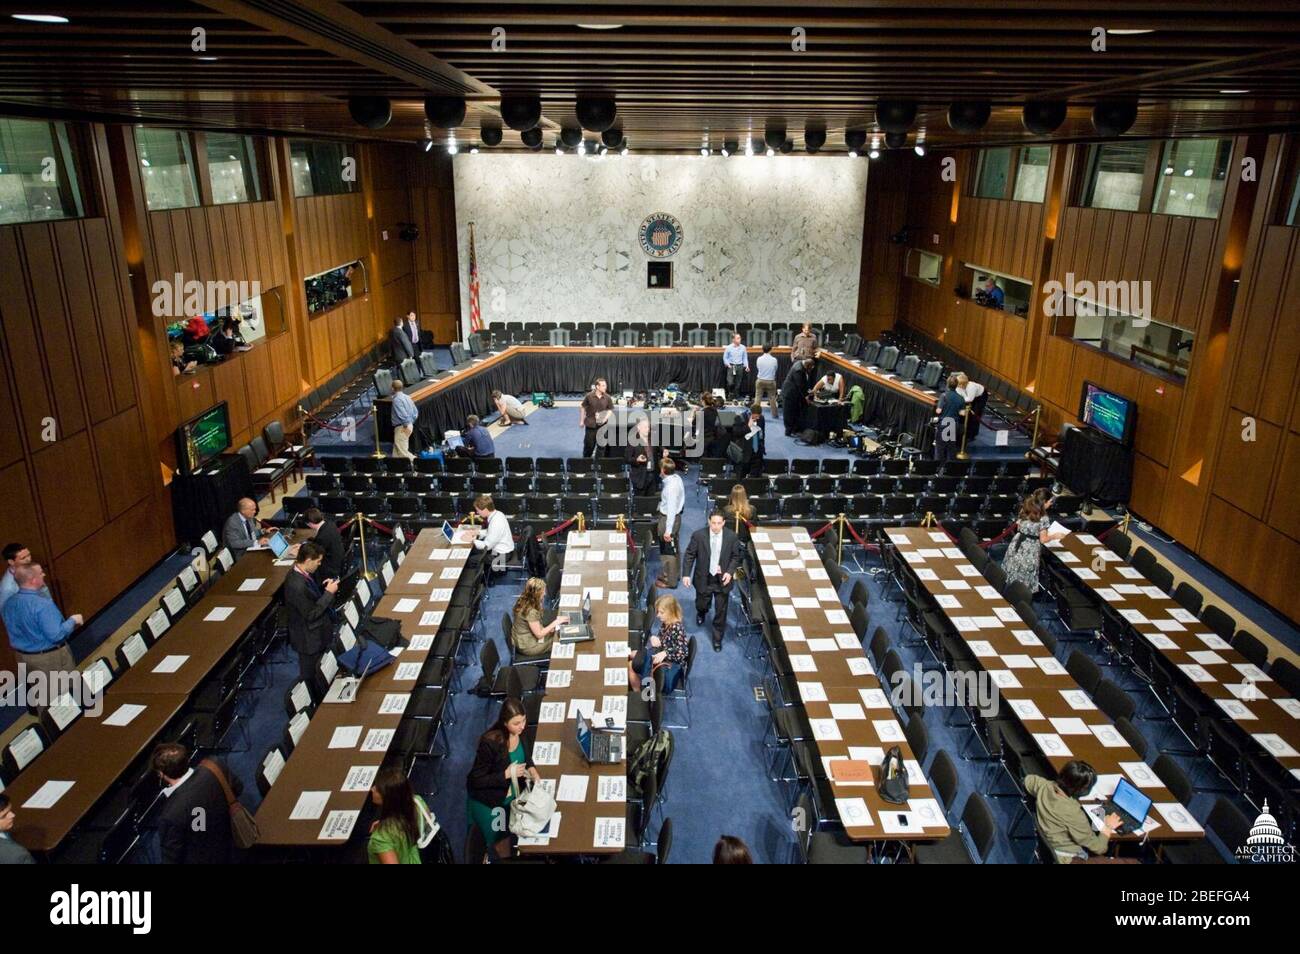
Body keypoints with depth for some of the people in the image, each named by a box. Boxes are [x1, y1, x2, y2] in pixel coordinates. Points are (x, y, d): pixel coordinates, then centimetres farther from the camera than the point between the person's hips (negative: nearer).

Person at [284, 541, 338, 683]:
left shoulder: (300, 573, -6)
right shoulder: (297, 585, -35)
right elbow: (311, 614, -26)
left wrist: (323, 587, -6)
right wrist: (328, 593, -23)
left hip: (316, 632, 9)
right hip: (309, 638, -9)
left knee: (317, 671, 28)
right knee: (310, 675, 14)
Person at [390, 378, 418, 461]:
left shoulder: (396, 399, -17)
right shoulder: (407, 397, 11)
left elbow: (403, 414, -26)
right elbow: (415, 412, 14)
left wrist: (406, 425, -20)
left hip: (401, 428, -10)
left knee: (402, 451, -5)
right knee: (396, 450, 17)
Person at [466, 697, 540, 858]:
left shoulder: (519, 732, -13)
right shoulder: (490, 742, -31)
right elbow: (476, 781, -22)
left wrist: (532, 770, -10)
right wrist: (507, 774, -27)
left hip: (514, 795, 5)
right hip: (488, 803, -5)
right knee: (503, 847, 4)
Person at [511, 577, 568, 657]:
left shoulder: (523, 601, -6)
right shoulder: (531, 612, -32)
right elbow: (539, 634, -23)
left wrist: (547, 628, -1)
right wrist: (555, 622, -17)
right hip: (527, 646, -8)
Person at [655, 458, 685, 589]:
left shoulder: (671, 486, -29)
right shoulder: (676, 477, -2)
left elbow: (671, 509, -27)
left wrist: (668, 530, -25)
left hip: (668, 518, -9)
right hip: (674, 515, 9)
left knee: (668, 550, 6)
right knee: (673, 548, 24)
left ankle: (669, 580, 19)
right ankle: (675, 574, 40)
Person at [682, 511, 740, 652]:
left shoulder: (731, 537, -12)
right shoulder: (698, 535, -16)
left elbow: (735, 556, 1)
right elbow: (690, 555, -6)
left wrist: (730, 572, -13)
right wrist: (686, 574, -11)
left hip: (722, 579, 0)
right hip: (704, 578, 0)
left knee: (721, 611, 7)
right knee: (701, 604, 19)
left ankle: (717, 639, 27)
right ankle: (701, 613, 58)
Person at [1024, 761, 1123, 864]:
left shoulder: (1044, 786, -16)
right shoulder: (1073, 813, -34)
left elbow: (1028, 779, 11)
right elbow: (1099, 848, -22)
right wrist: (1107, 827, -4)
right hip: (1067, 858, -7)